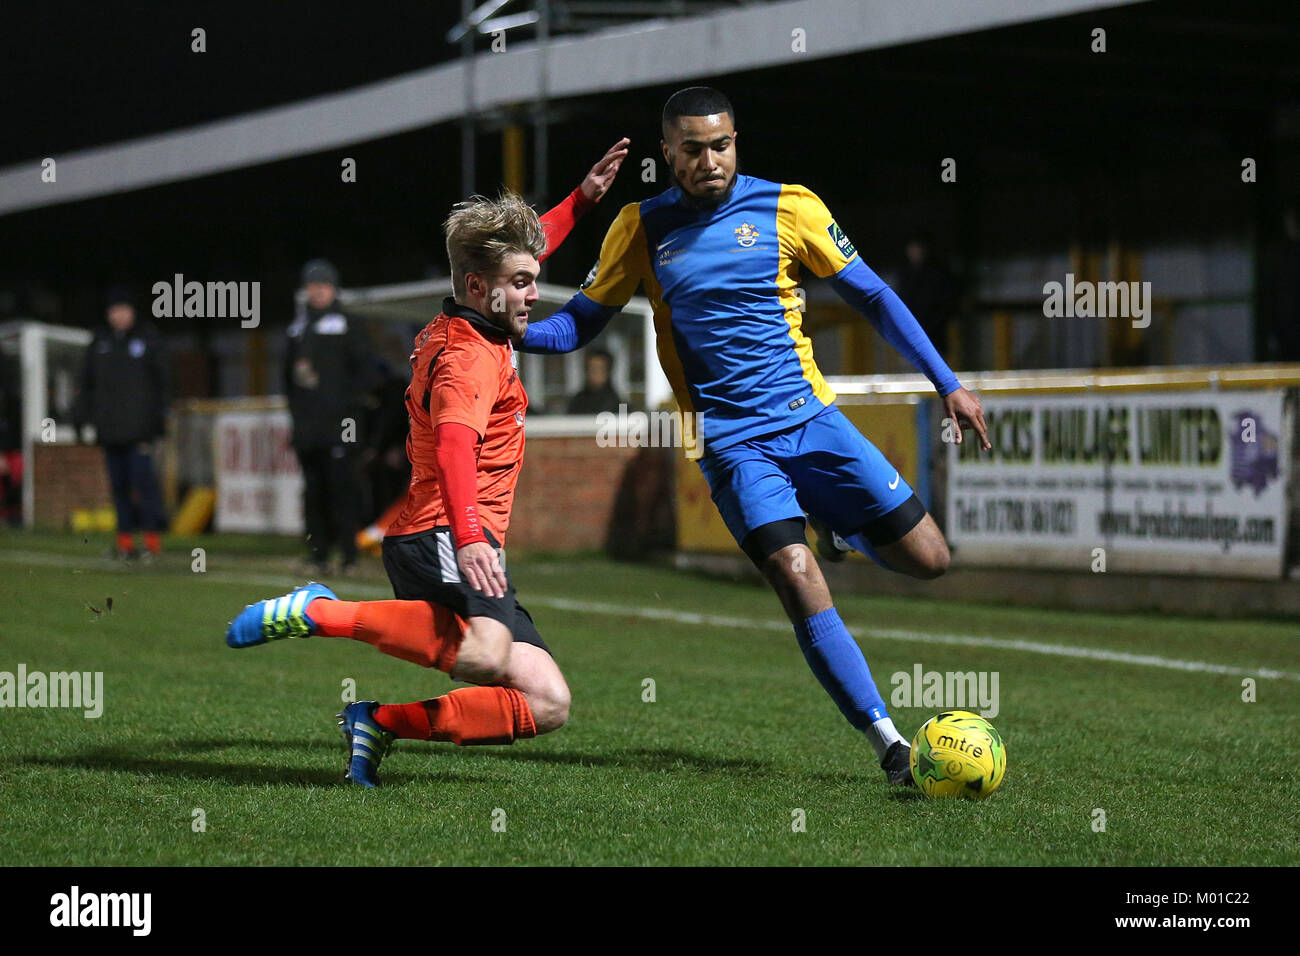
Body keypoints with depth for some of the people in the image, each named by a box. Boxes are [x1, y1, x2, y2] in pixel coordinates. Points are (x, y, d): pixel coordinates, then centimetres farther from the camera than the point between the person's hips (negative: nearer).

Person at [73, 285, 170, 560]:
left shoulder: (148, 338, 4)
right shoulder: (100, 341, 15)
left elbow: (162, 380, 2)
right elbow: (87, 381, 18)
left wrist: (160, 415, -5)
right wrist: (80, 414, 12)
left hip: (139, 424, -4)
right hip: (110, 428, 4)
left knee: (143, 478, -13)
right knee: (118, 483, 5)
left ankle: (152, 541, -12)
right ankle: (125, 541, 8)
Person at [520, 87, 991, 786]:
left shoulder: (788, 207, -1)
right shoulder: (642, 228, 2)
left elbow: (872, 297, 5)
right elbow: (581, 322, 9)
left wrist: (947, 384, 2)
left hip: (810, 416, 1)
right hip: (731, 444, -1)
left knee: (927, 559, -2)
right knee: (799, 584, -21)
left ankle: (844, 532, 32)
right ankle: (887, 742, -11)